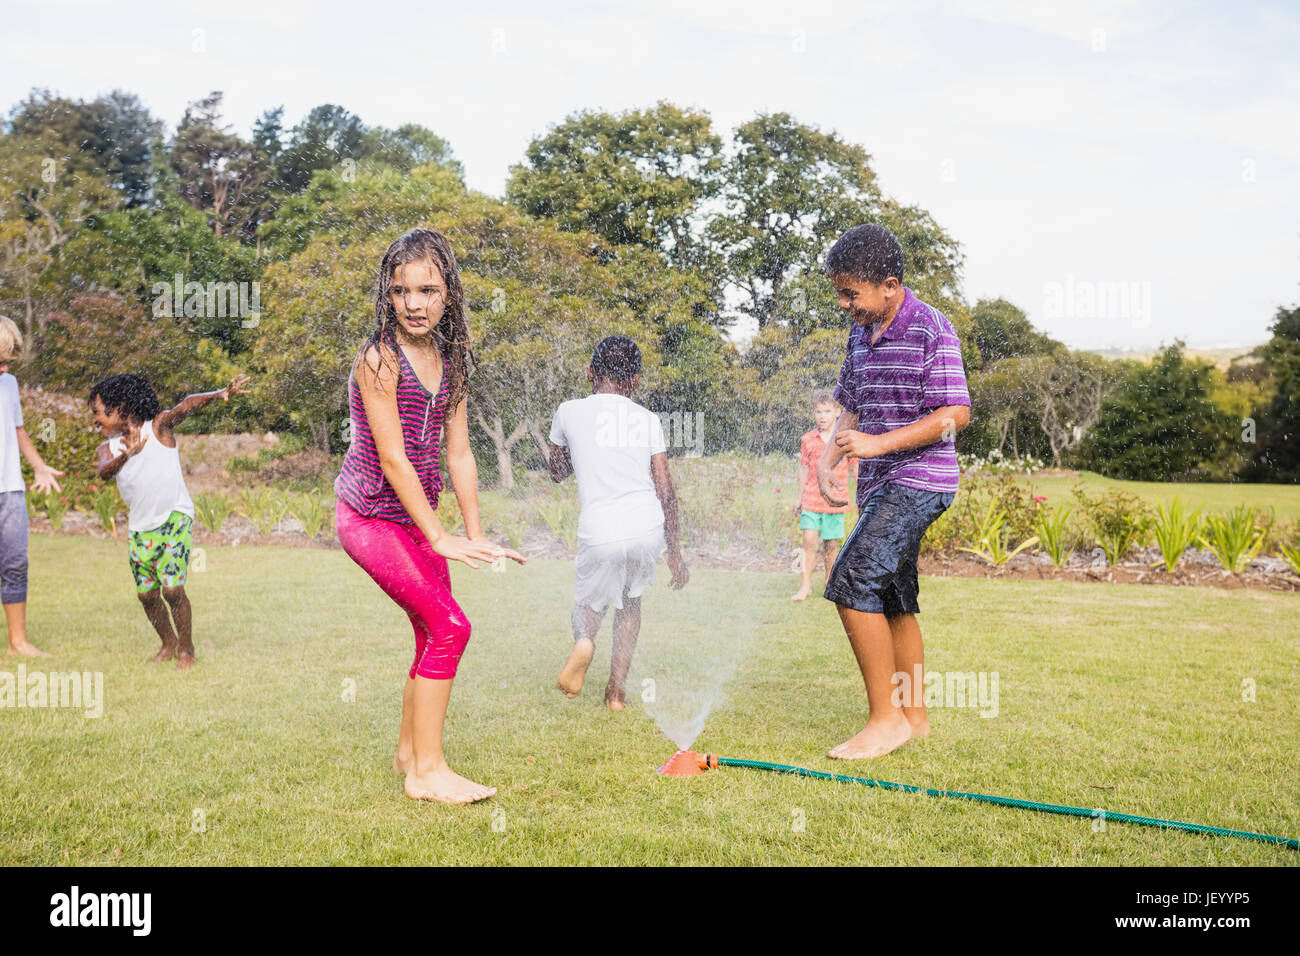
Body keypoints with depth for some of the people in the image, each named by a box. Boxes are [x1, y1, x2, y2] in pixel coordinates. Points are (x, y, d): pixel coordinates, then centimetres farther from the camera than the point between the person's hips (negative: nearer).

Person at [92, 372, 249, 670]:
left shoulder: (158, 427, -6)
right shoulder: (108, 449, 4)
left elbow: (186, 406, -24)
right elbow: (104, 472, -18)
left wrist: (219, 394, -42)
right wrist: (126, 455, -40)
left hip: (174, 518, -5)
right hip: (140, 528, 5)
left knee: (172, 588, -14)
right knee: (146, 594, 8)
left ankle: (186, 650, 4)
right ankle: (168, 644, 31)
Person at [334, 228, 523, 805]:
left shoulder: (450, 361, 5)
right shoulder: (379, 358, -17)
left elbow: (457, 453, 7)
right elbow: (393, 457, -19)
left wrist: (475, 533, 2)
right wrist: (439, 537, -20)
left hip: (415, 516, 7)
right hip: (370, 516, -7)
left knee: (433, 634, 10)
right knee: (449, 627, -14)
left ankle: (409, 753, 29)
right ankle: (427, 771, -5)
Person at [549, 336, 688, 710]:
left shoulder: (569, 412, 9)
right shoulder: (647, 419, 10)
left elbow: (557, 473, 24)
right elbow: (666, 489, 8)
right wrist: (674, 551, 15)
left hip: (600, 532, -2)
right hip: (648, 528, 2)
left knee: (589, 599, 21)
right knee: (631, 599, 25)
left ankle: (584, 638, -15)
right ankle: (617, 689, 20)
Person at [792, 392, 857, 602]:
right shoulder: (808, 439, 5)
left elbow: (855, 469, 7)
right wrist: (800, 499, 14)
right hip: (812, 497, 1)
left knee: (832, 543, 5)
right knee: (809, 540, -7)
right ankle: (805, 585, 0)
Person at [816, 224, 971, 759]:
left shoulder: (931, 329, -12)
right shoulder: (861, 333, 13)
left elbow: (955, 414, -18)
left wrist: (878, 443, -23)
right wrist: (828, 460, 6)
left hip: (919, 479, -9)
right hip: (880, 484, 9)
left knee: (852, 584, -18)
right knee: (892, 600, 12)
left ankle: (886, 718, -10)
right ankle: (914, 716, 23)